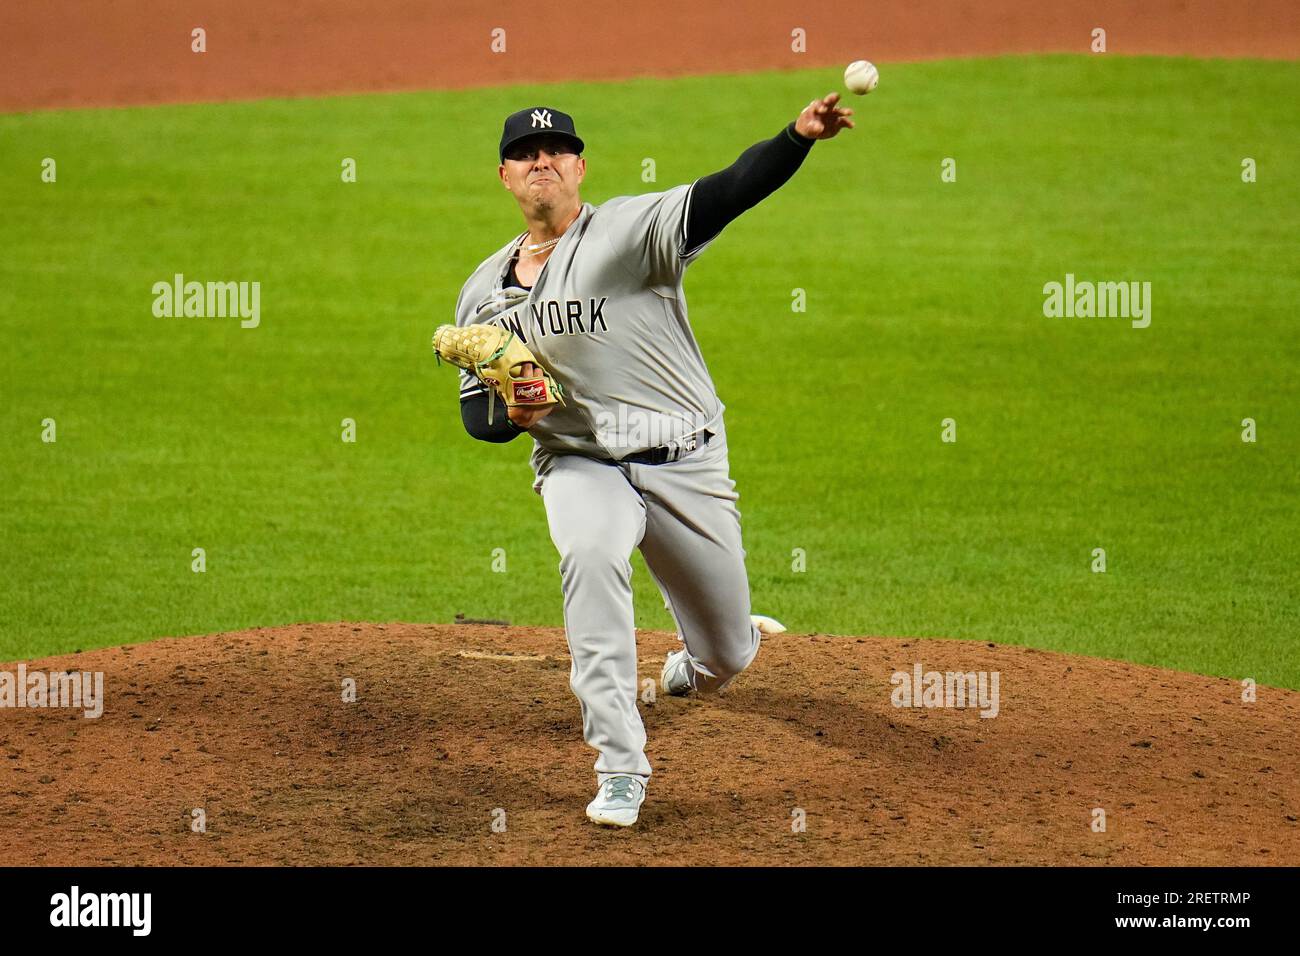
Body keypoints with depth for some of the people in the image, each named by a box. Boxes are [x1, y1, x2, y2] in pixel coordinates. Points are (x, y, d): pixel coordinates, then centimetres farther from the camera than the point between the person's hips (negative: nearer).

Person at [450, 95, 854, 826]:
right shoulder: (484, 291, 8)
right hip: (578, 464, 2)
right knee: (589, 553, -35)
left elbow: (727, 194, -25)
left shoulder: (630, 227, -8)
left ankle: (696, 664, 51)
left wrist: (798, 137, -45)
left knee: (726, 658, 8)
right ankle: (621, 768, -31)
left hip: (684, 463, -1)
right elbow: (475, 413, 13)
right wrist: (511, 414, -13)